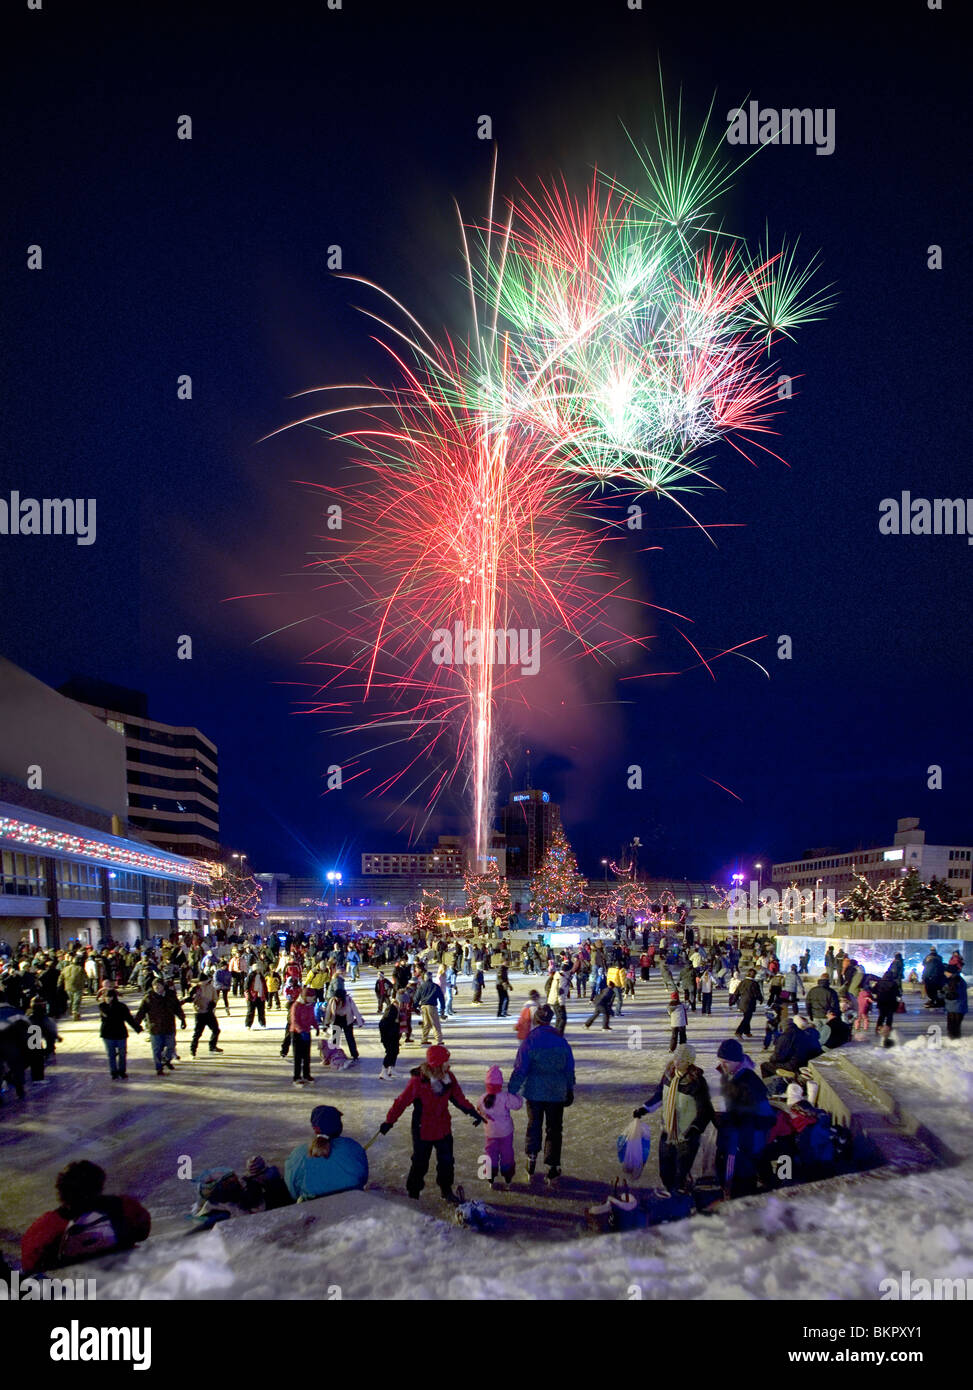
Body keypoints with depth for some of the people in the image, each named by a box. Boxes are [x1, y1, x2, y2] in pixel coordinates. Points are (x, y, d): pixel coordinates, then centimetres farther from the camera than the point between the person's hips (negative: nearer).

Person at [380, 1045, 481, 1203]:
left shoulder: (449, 1078, -8)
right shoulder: (418, 1081, -26)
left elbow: (458, 1097, 4)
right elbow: (402, 1102, -19)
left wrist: (471, 1111, -7)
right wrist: (389, 1122, -13)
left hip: (443, 1129, 5)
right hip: (423, 1129, -5)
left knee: (447, 1161, 15)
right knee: (420, 1164, 9)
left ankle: (446, 1191, 36)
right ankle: (413, 1194, 28)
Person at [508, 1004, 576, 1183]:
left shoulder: (529, 1041, -11)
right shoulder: (561, 1041, -2)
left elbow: (520, 1070, -13)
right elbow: (570, 1069, 6)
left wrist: (512, 1092, -8)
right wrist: (570, 1091, 18)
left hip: (534, 1092, -1)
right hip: (557, 1093, 2)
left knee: (533, 1125, 18)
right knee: (554, 1128, 9)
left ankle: (531, 1158, 15)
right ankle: (552, 1168, 8)